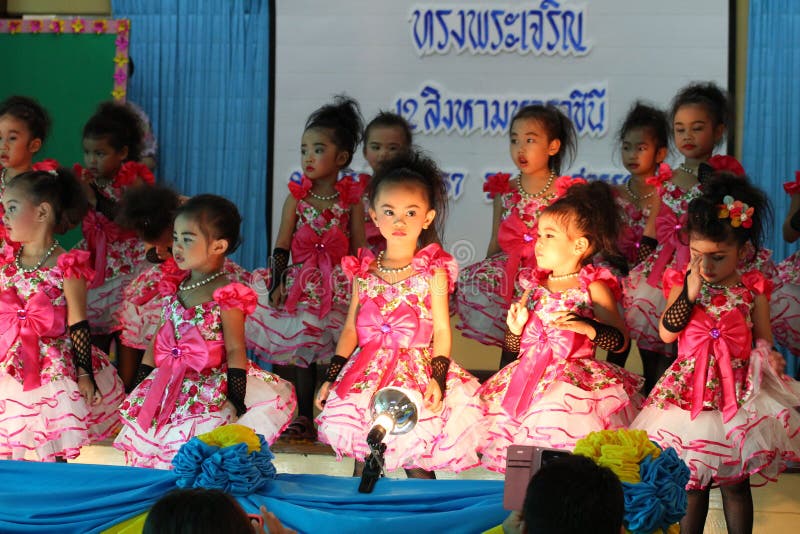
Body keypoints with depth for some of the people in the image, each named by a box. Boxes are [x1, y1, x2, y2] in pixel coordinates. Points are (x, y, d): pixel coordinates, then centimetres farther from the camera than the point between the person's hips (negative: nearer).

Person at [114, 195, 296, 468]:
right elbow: (157, 343, 17)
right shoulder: (175, 289, 11)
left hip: (210, 390, -7)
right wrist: (137, 391, 17)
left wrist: (238, 404, -15)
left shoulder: (226, 296, -9)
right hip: (169, 390, 7)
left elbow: (235, 350, -11)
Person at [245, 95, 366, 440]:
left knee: (332, 352, -3)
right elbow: (282, 246, 1)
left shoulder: (351, 199, 0)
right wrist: (277, 283, -7)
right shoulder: (297, 197, 2)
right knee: (301, 350, 0)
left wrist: (357, 289, -5)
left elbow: (358, 250, 1)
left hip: (338, 284, -1)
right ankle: (303, 415, 8)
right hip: (300, 281, 1)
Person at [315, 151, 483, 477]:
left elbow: (441, 331, 0)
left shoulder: (433, 271, -1)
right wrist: (330, 377, 8)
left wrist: (437, 378, -11)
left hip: (417, 372, -3)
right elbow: (351, 329, 13)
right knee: (364, 457, 1)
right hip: (368, 374, 3)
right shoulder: (364, 272, 8)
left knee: (417, 462, -13)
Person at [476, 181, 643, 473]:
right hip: (530, 381, 4)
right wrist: (515, 328, 0)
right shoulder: (534, 288, 17)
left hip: (576, 382, -4)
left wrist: (587, 327, -19)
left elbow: (620, 339, -4)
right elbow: (513, 350, 20)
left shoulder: (593, 287, 3)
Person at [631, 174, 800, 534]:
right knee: (692, 482, 9)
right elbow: (666, 333, -6)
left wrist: (769, 357, -18)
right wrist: (690, 294, -15)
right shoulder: (683, 283, 1)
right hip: (691, 391, 1)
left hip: (738, 390, -1)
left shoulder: (753, 289, -2)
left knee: (735, 482, 4)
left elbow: (763, 341, 4)